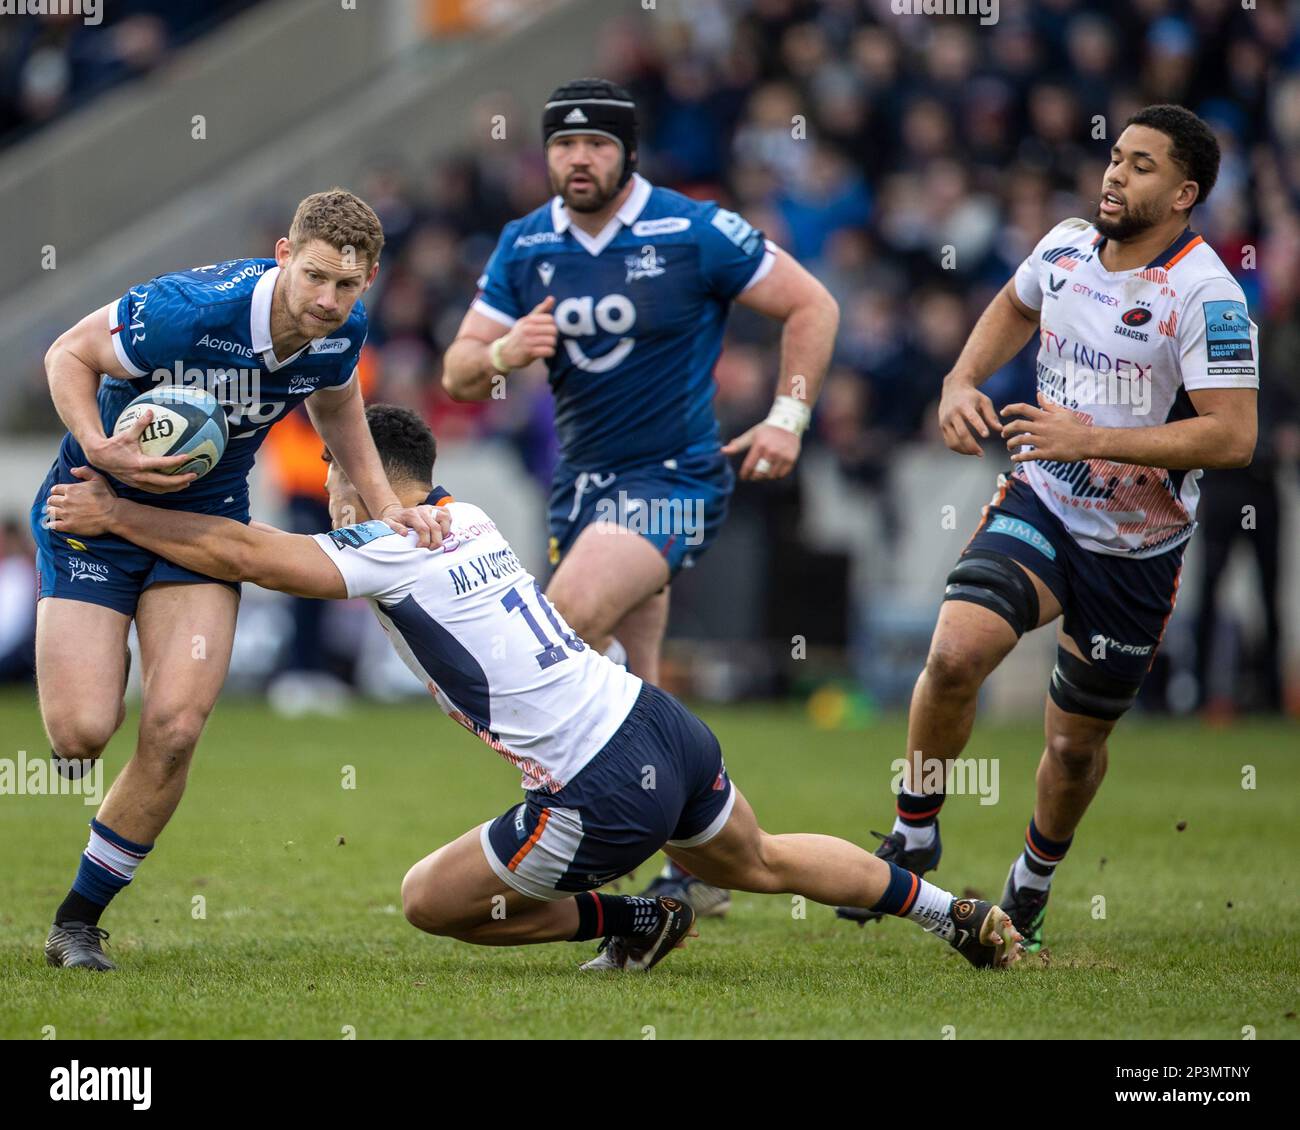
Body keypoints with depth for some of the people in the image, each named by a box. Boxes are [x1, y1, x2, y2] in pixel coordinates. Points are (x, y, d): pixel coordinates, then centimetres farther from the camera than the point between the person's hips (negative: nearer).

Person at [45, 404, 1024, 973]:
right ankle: (952, 912, 37)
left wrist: (114, 514, -7)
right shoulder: (464, 519, 14)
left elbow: (243, 552, -16)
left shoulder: (392, 554, -11)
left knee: (429, 900, 8)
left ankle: (628, 921, 10)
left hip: (601, 797, -8)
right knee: (760, 864, 33)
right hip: (667, 729, 8)